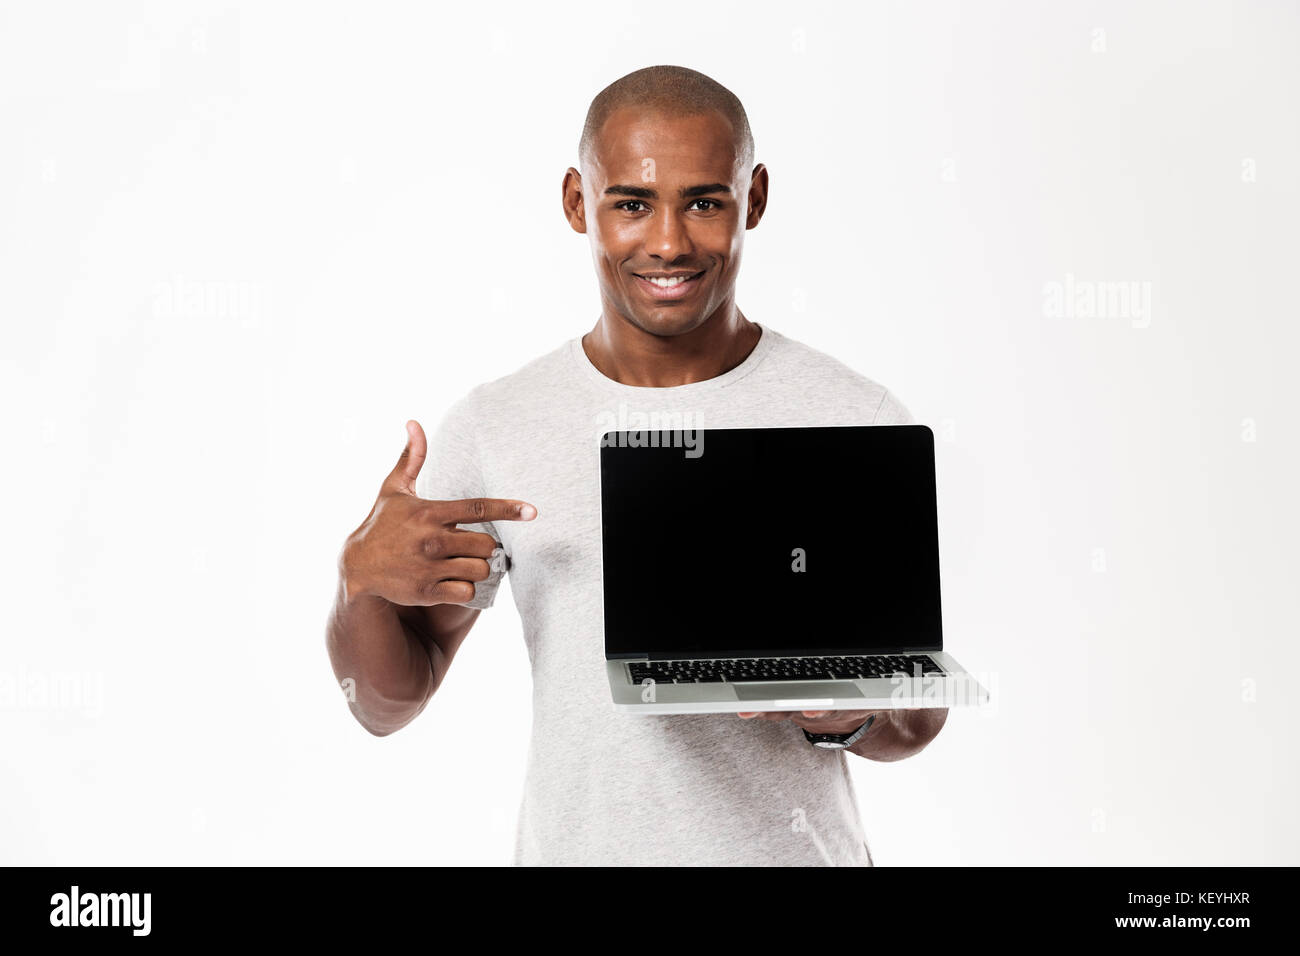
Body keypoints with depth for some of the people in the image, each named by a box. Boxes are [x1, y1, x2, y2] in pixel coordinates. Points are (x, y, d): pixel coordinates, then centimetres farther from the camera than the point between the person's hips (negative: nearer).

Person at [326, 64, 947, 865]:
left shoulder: (860, 422, -10)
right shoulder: (491, 428, -6)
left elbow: (921, 714, -2)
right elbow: (389, 703, -2)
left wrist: (851, 709, -23)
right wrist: (361, 578, -20)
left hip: (796, 850, -1)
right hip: (574, 846, 1)